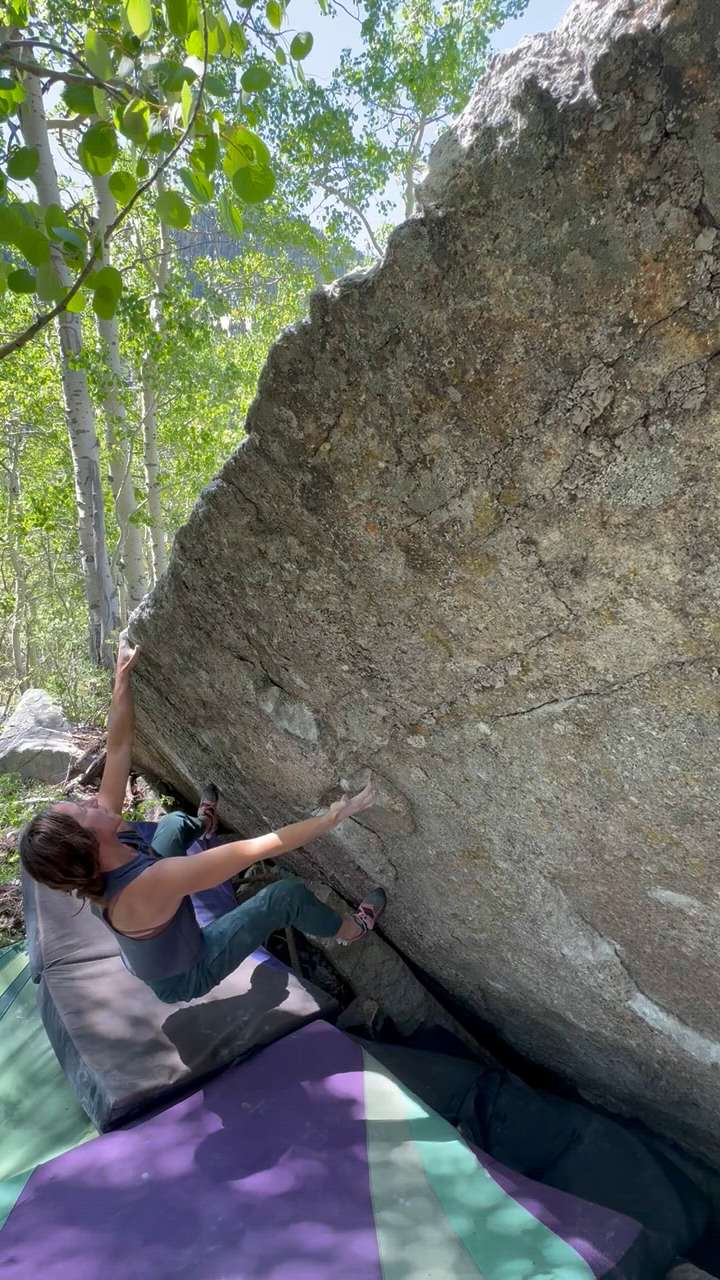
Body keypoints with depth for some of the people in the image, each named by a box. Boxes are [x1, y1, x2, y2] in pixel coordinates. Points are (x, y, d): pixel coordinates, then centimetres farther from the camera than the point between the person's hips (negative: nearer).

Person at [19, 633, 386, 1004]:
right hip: (183, 977, -7)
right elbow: (258, 848, -43)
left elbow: (119, 747, -16)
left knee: (175, 822, 16)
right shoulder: (151, 884, -45)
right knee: (288, 894, -12)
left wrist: (123, 674, -13)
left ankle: (201, 825, 55)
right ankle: (348, 930, 21)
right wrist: (332, 818, -37)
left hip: (149, 959, 7)